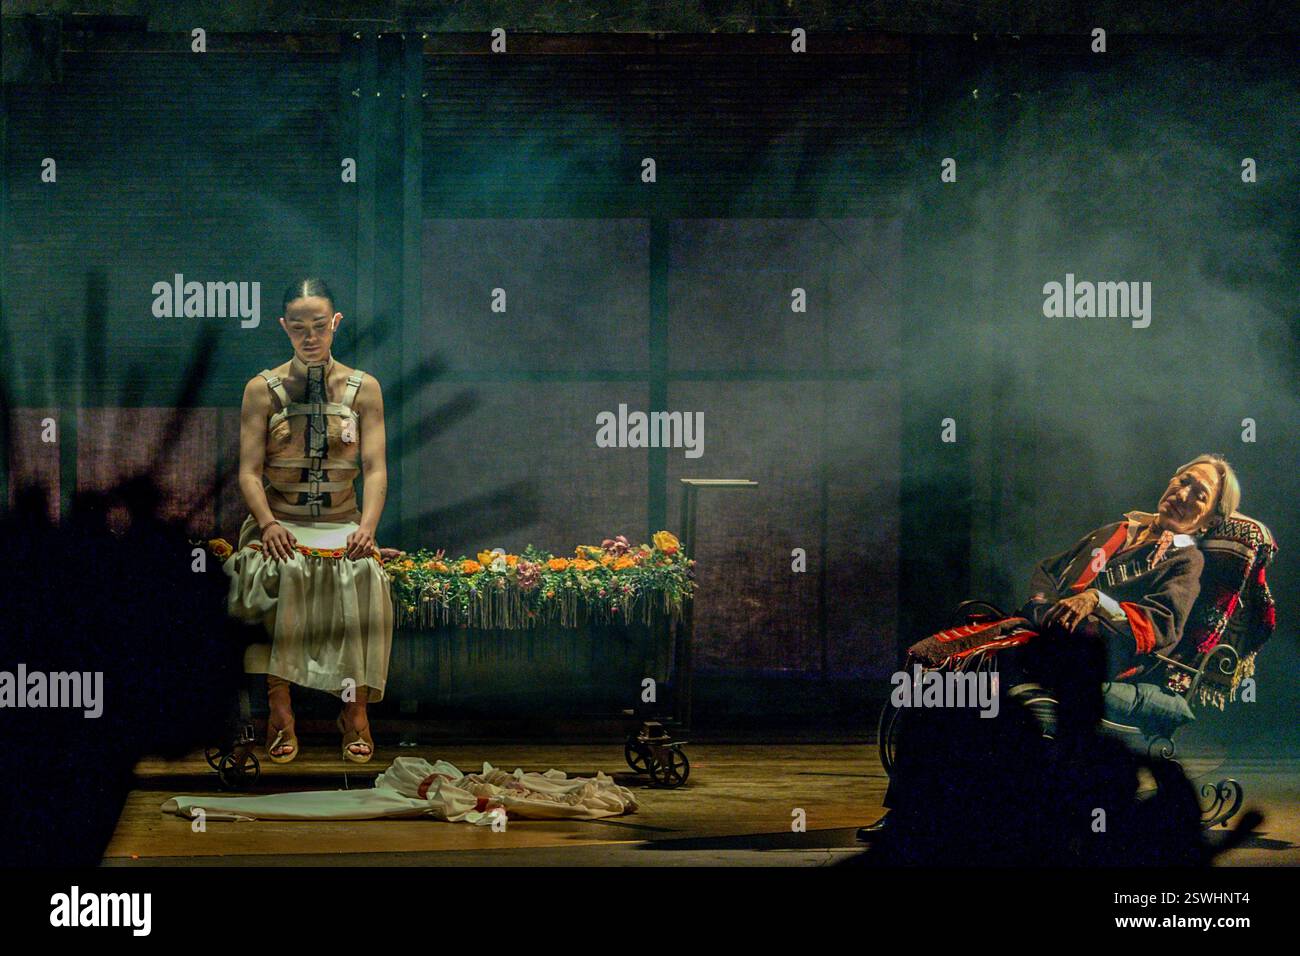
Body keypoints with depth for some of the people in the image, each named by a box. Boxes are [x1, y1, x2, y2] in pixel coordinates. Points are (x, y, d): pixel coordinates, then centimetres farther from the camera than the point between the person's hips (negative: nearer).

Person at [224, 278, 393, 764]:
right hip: (280, 522, -1)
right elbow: (250, 470, -1)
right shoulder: (262, 389, 6)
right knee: (277, 572, -36)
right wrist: (268, 523, -20)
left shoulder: (363, 388, 9)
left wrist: (367, 526, -18)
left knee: (364, 572, -34)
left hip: (343, 524, 1)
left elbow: (374, 468, 1)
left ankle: (355, 711, -25)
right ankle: (280, 711, -32)